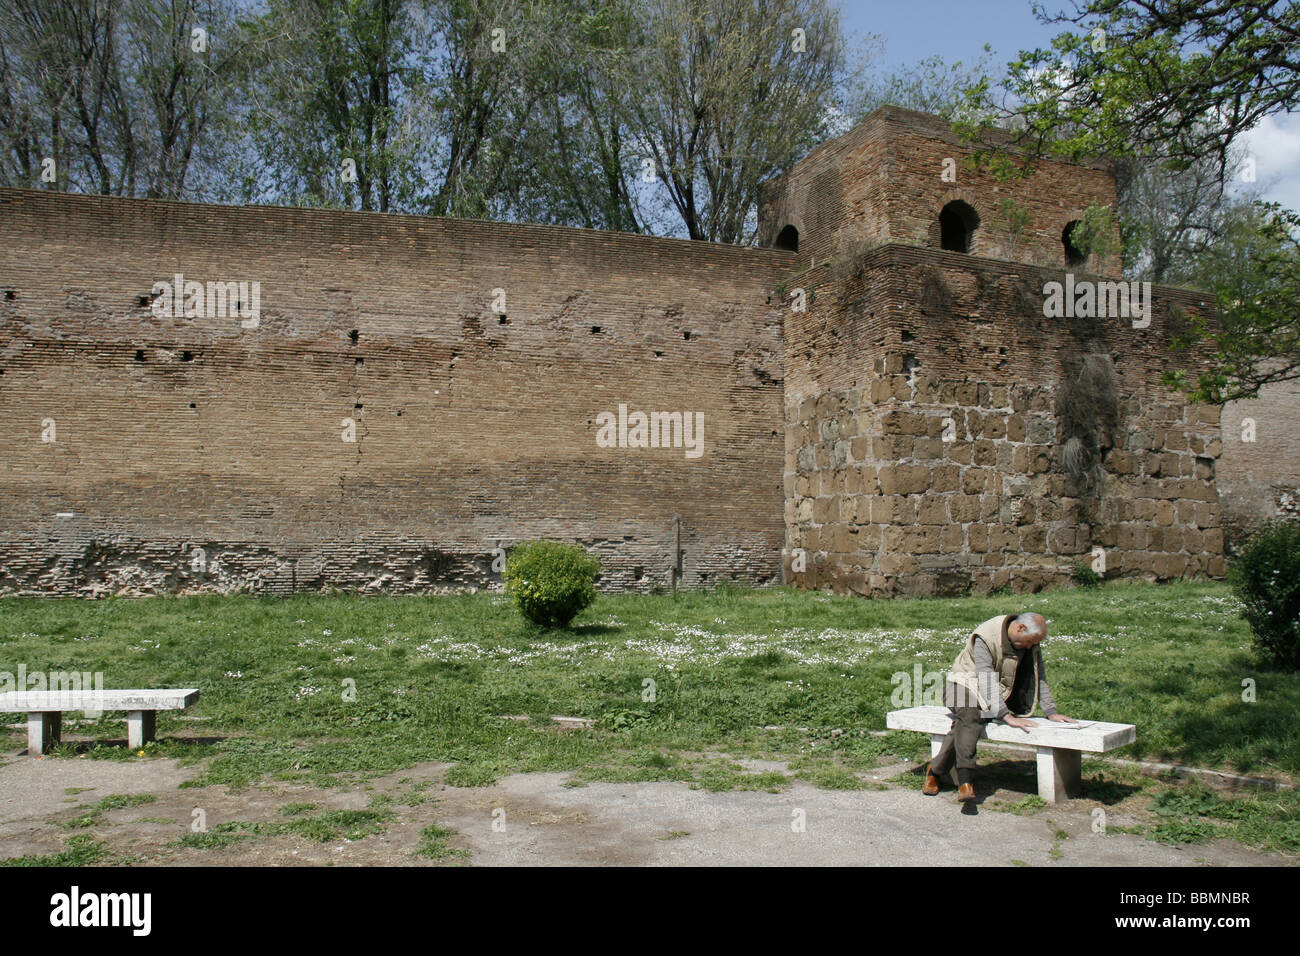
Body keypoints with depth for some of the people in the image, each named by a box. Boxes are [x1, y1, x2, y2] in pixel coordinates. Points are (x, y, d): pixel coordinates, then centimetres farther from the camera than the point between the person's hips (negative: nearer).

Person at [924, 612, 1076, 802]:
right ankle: (965, 781, -45)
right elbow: (987, 680, -33)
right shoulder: (984, 637, -27)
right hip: (967, 682, -5)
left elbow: (1039, 677, 4)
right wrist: (1007, 716, -39)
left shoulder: (1031, 641, -6)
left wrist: (1051, 713, -3)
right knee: (969, 717, -37)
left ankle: (935, 770, -16)